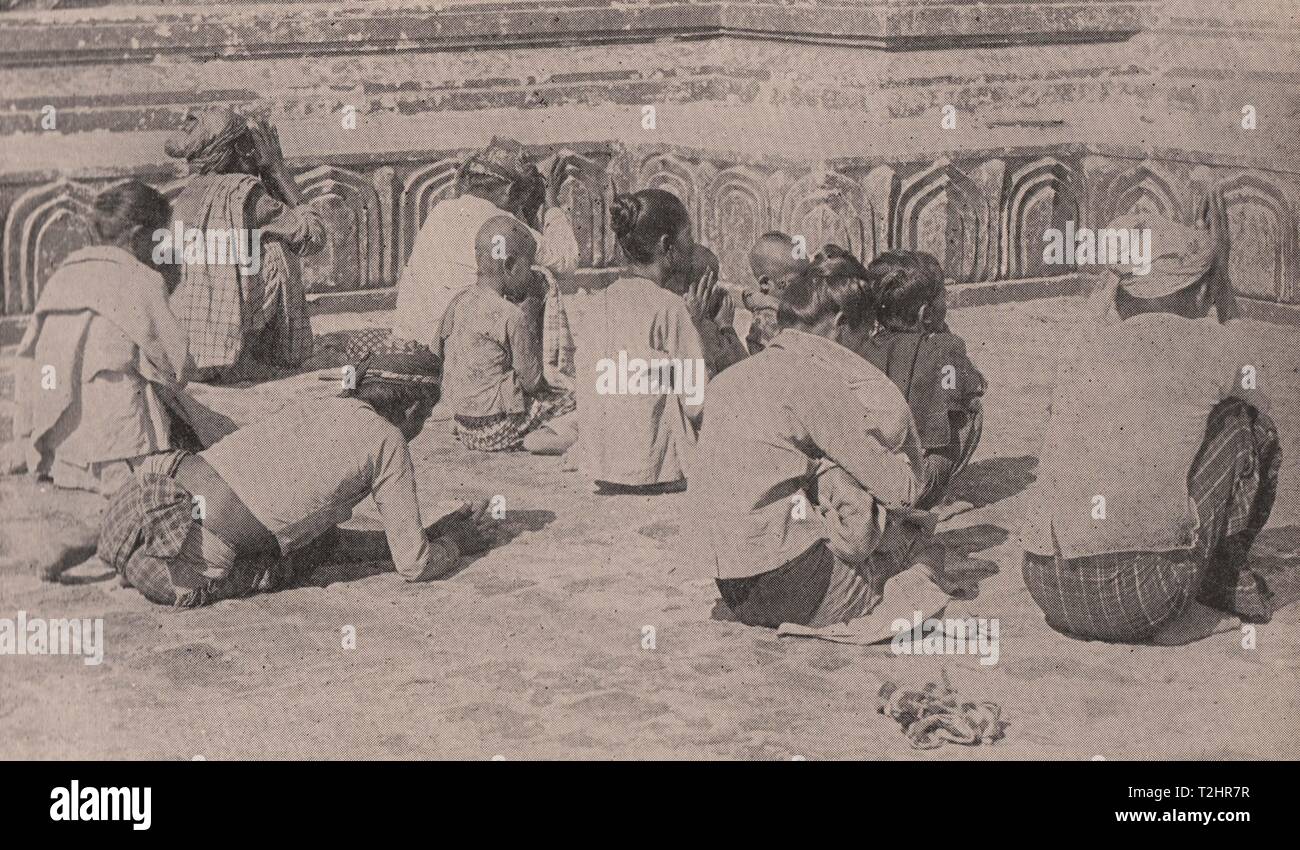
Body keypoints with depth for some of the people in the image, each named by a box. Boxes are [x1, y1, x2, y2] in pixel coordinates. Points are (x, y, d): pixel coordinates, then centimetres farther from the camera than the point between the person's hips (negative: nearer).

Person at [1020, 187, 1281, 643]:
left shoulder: (1081, 354, 18)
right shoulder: (1208, 344, 5)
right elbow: (1256, 399, 29)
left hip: (1049, 594, 5)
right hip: (1141, 600, -5)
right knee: (1245, 423, 16)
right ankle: (1229, 580, 22)